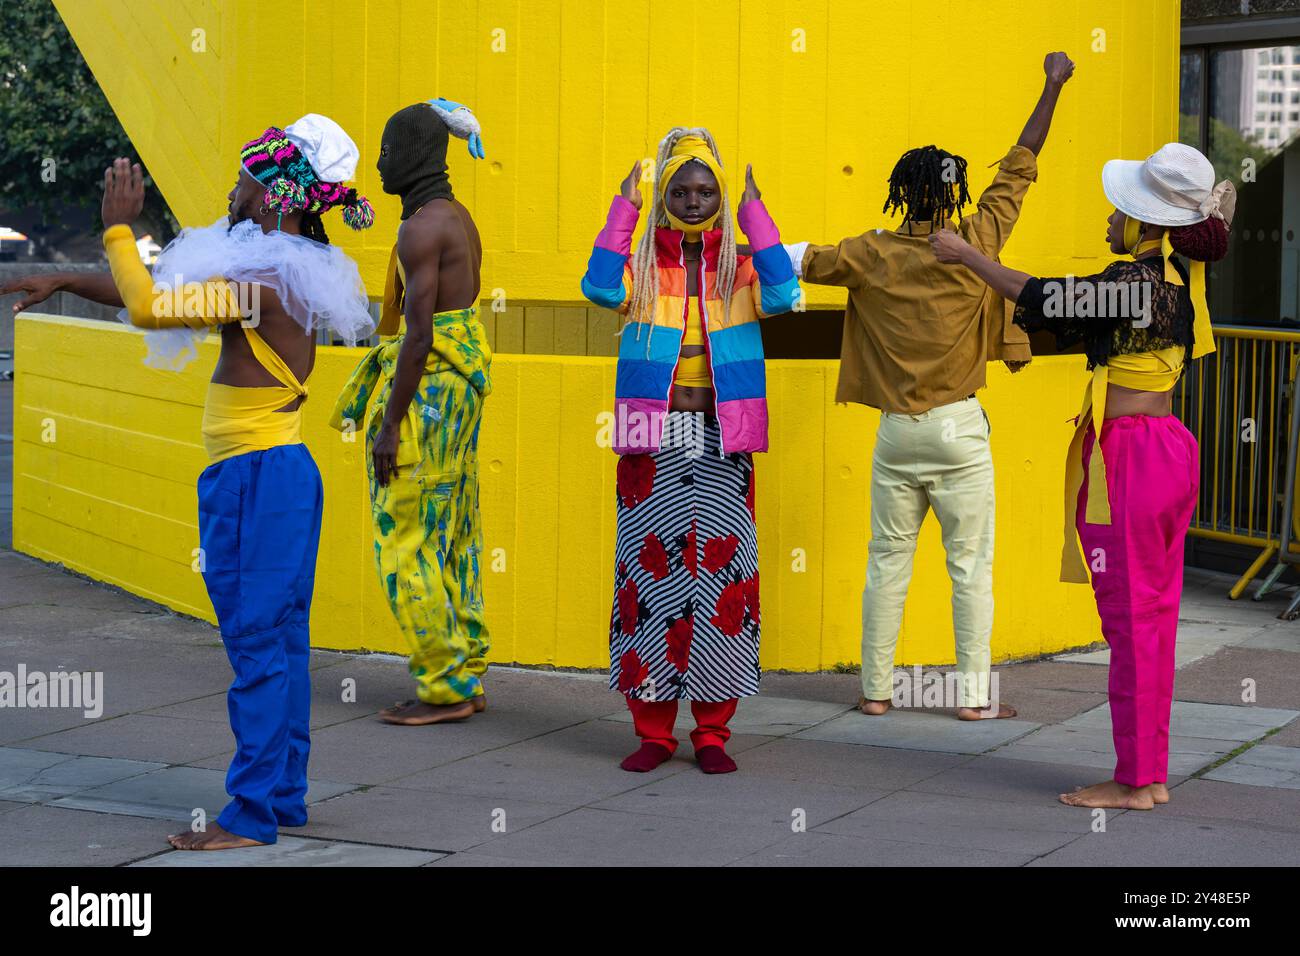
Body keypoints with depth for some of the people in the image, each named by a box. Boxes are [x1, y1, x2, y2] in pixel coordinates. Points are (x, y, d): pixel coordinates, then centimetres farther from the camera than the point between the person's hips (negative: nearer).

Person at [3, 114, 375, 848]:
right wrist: (65, 282, 23)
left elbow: (150, 308, -23)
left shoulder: (261, 282, -17)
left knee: (257, 644, -5)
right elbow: (161, 295, 22)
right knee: (280, 642, 14)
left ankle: (252, 815, -1)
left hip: (257, 479, -10)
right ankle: (285, 797, 22)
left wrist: (118, 226, -11)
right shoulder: (282, 275, 14)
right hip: (285, 471, 10)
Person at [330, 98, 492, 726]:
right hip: (461, 383, 10)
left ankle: (444, 689, -2)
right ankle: (467, 677, 18)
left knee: (405, 542, -5)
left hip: (427, 385, -10)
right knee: (450, 538, 13)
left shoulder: (421, 227, -16)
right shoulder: (458, 217, 14)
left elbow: (419, 333, -21)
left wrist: (390, 423, -19)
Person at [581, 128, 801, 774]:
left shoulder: (739, 267, 7)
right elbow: (601, 288, -15)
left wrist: (753, 211, -11)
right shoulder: (643, 268, 7)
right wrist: (625, 208, -11)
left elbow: (782, 295, -14)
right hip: (653, 443, 0)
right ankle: (653, 731, 8)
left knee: (721, 571, -2)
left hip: (721, 447, 0)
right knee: (650, 573, -1)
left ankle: (712, 733, 6)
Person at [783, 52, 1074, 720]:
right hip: (959, 429, -3)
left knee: (887, 560, 9)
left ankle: (876, 688, 12)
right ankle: (974, 694, 3)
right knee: (970, 564, 2)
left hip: (896, 430, 3)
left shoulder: (871, 255, -1)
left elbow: (801, 260, 8)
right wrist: (1053, 86, 9)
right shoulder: (973, 244, -6)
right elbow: (1020, 166, 1)